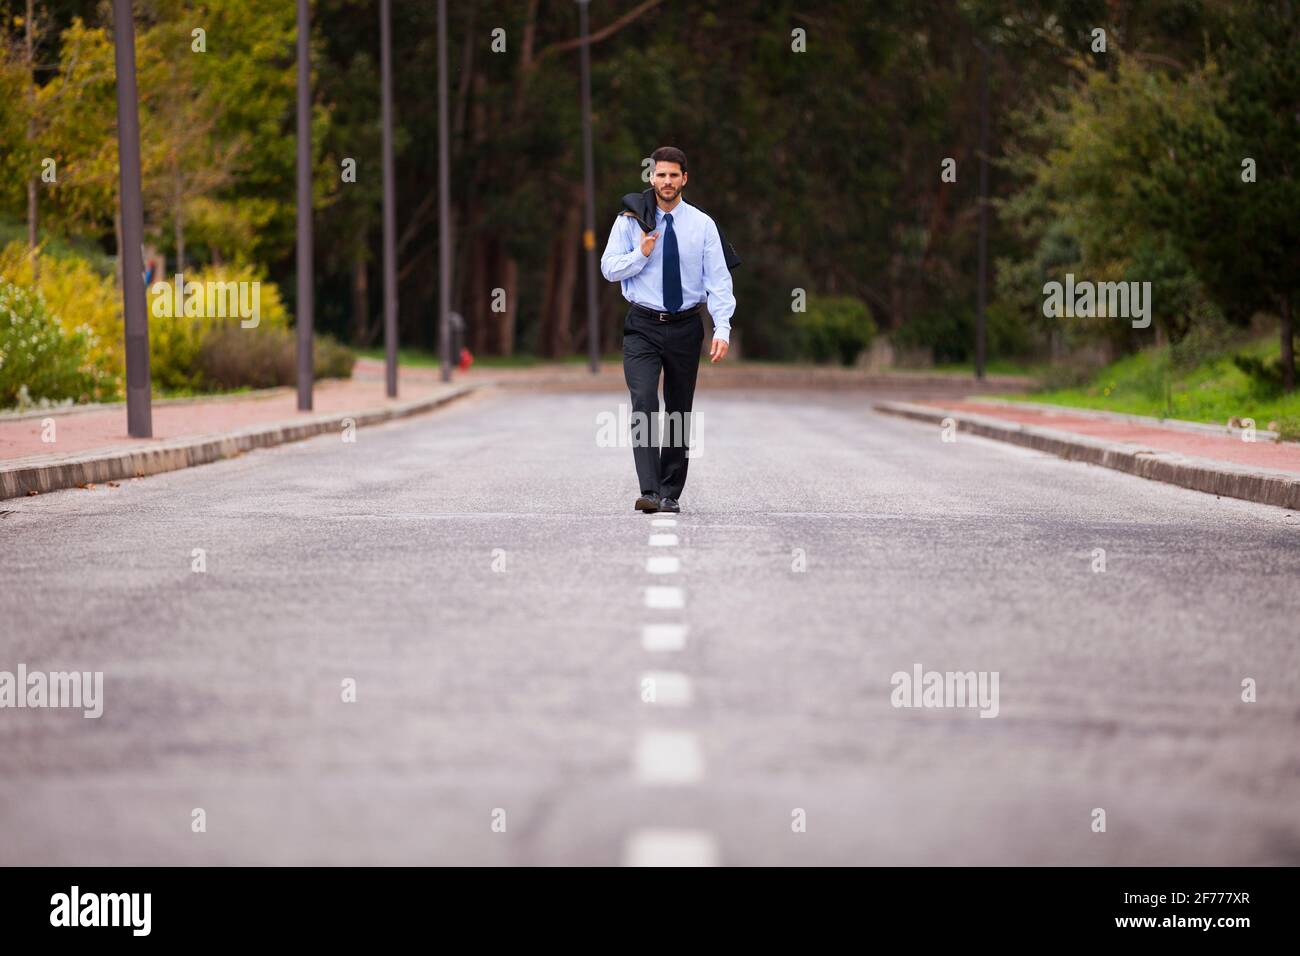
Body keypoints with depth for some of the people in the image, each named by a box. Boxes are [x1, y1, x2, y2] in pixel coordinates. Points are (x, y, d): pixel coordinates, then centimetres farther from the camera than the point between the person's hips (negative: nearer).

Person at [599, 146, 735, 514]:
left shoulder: (702, 224, 1)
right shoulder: (630, 221, 1)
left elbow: (718, 279, -4)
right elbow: (609, 268, 2)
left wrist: (722, 329, -14)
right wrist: (641, 254, -15)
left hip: (686, 326, 1)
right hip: (643, 325, -1)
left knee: (680, 410, 7)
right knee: (644, 402, -17)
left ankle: (671, 493, 17)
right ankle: (649, 492, -24)